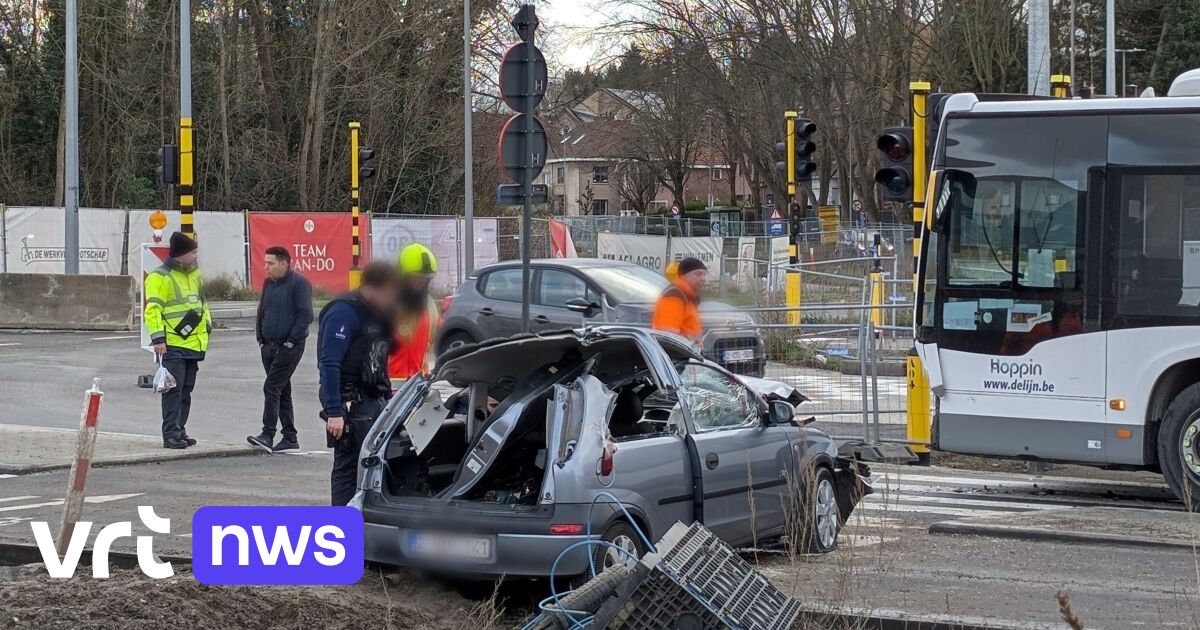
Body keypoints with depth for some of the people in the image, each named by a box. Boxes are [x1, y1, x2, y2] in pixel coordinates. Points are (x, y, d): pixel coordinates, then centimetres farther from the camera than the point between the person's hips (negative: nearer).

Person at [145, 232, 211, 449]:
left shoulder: (194, 274, 17)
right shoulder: (160, 277, -9)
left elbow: (202, 301, 29)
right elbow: (153, 309, -14)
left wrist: (207, 326, 23)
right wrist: (158, 337, -21)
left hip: (193, 344, 8)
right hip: (173, 344, -8)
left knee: (186, 390, 11)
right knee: (173, 389, -11)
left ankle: (179, 431, 18)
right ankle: (171, 434, -12)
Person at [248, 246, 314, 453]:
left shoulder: (299, 283, -11)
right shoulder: (269, 283, 13)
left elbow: (305, 315, -16)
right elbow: (262, 312, 21)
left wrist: (291, 341, -16)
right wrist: (261, 339, 11)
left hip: (289, 347, -8)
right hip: (269, 346, 8)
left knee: (271, 388, -15)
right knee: (282, 391, 11)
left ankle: (268, 435, -17)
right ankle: (290, 438, 16)